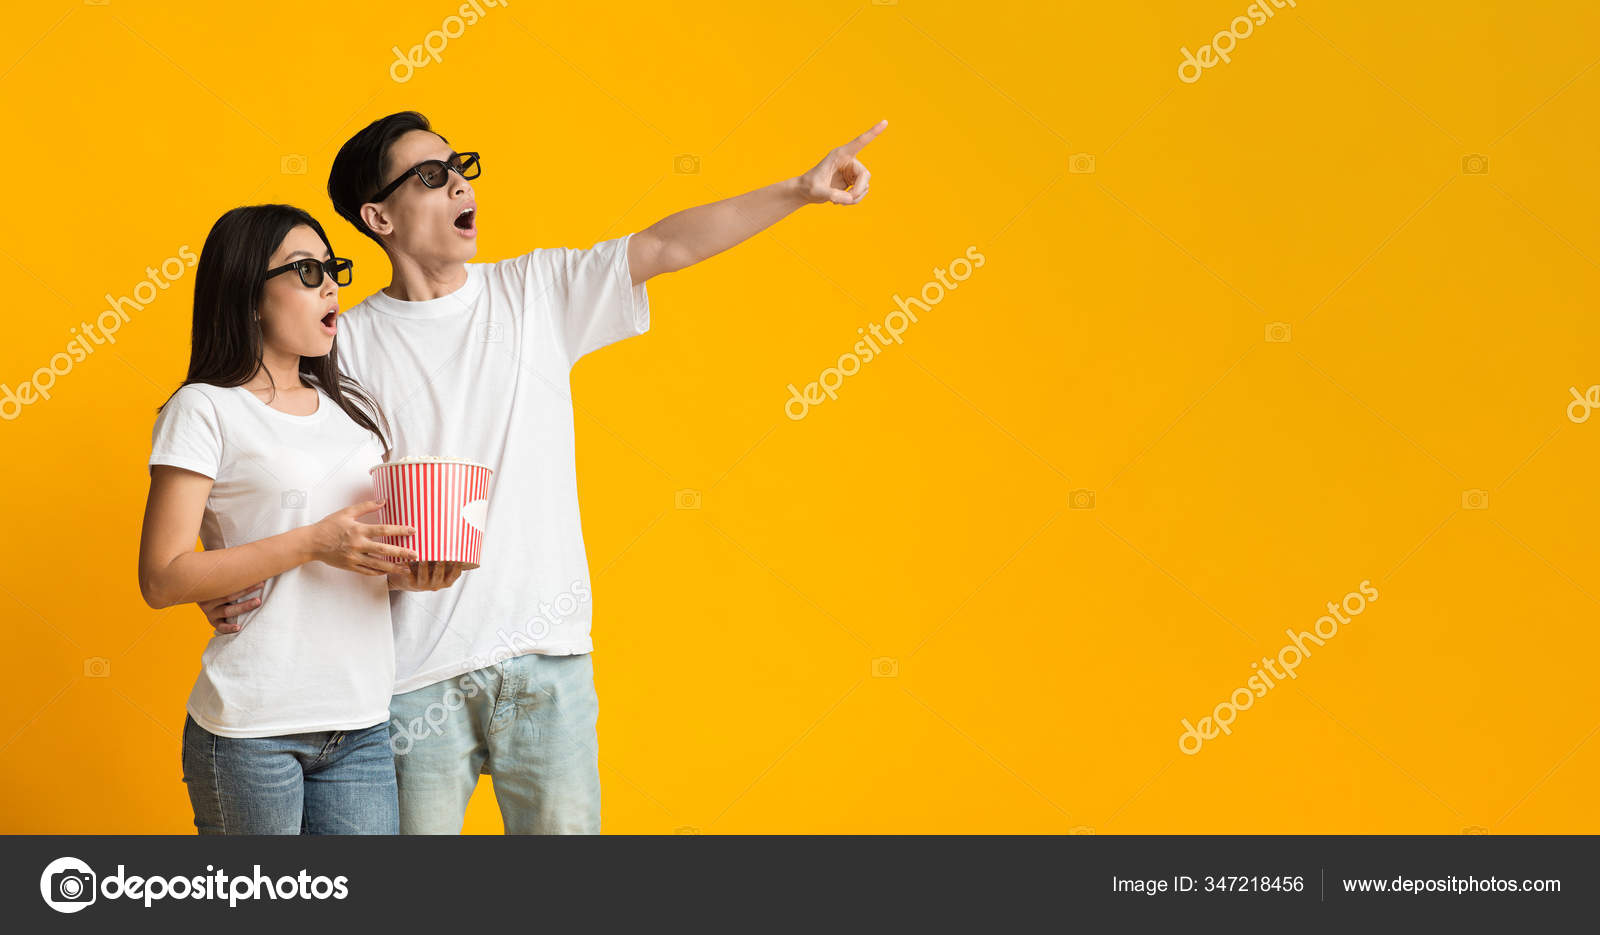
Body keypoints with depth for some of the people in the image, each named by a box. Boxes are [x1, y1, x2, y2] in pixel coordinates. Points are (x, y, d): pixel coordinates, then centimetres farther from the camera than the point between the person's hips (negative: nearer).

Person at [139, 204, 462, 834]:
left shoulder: (357, 410, 15)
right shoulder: (205, 410, -4)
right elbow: (162, 579, -11)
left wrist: (412, 568, -1)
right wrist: (313, 543, -18)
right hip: (253, 729, -5)